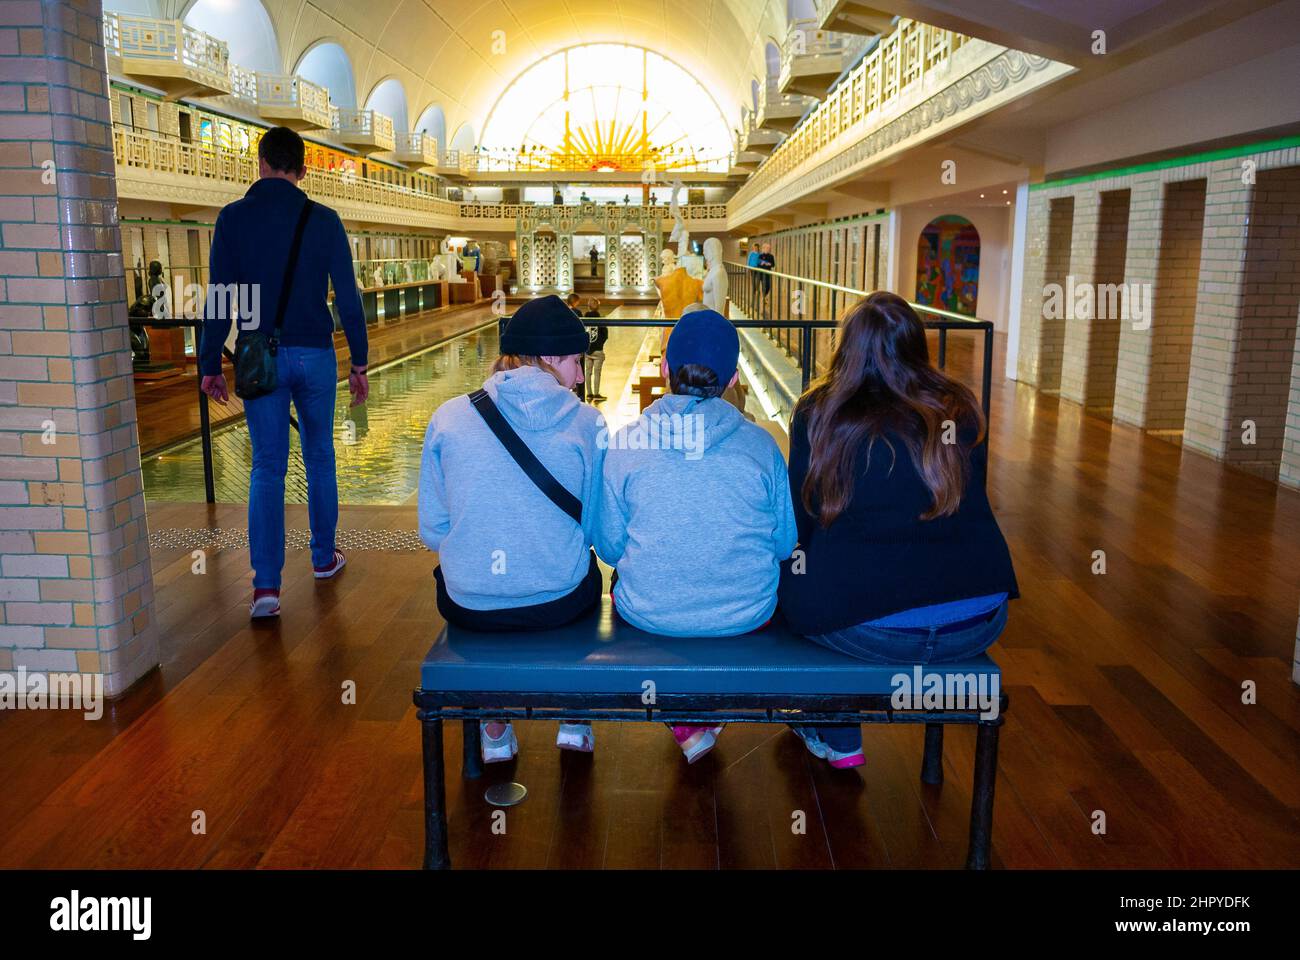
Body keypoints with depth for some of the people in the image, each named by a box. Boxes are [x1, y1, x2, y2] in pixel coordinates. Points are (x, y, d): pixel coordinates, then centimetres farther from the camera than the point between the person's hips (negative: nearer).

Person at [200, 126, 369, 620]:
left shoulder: (233, 217, -1)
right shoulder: (323, 220, 1)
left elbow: (221, 298, -3)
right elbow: (348, 296, 0)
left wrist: (210, 365, 4)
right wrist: (359, 361, 6)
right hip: (315, 356, 1)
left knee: (267, 467, 1)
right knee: (319, 458, 16)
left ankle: (266, 584, -7)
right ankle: (324, 557, 27)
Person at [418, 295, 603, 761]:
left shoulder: (448, 417, -5)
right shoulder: (586, 422, -7)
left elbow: (432, 531, 0)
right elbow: (596, 529, -1)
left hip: (469, 606, 1)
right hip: (559, 604, 0)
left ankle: (495, 732, 42)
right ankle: (574, 721, 38)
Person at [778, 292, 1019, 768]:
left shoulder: (818, 414, -2)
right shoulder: (960, 412, 5)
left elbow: (800, 521, 6)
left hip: (871, 633, -3)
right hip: (979, 625, 4)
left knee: (792, 572, 26)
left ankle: (838, 742, 36)